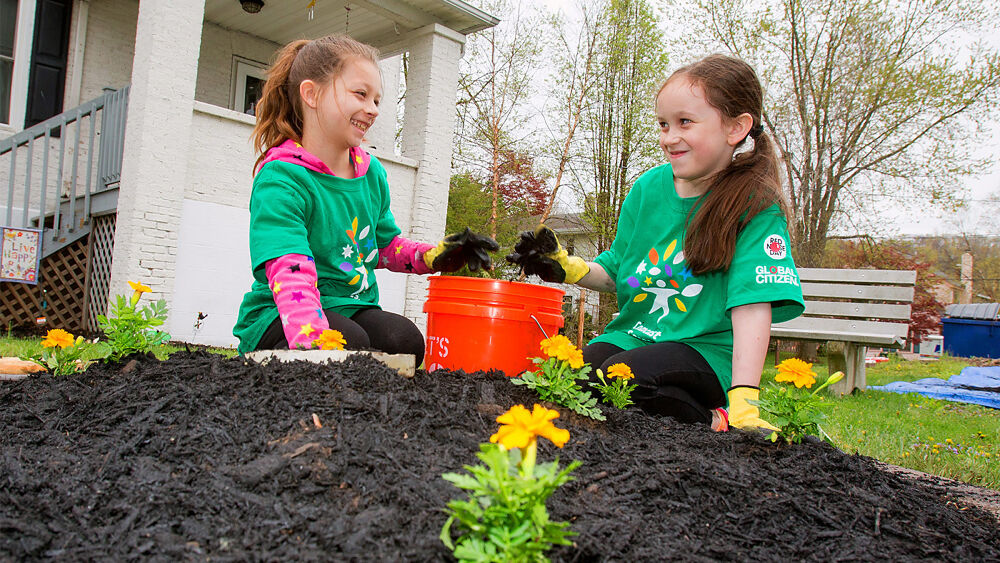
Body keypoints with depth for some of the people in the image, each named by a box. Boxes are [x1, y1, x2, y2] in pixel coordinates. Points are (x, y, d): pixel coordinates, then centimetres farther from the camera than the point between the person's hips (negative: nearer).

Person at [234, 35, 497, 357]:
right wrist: (314, 344, -48)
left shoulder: (372, 172, 8)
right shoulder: (280, 179, -17)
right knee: (349, 341, -34)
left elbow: (385, 244, 23)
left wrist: (435, 256, 3)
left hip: (354, 308, 5)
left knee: (405, 340, -25)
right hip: (278, 319, -5)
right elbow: (291, 271, -31)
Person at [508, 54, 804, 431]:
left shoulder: (756, 207, -13)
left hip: (708, 349, -5)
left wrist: (743, 402, -32)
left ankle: (712, 421, -7)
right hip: (633, 335, 6)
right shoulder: (648, 188, 4)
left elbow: (753, 308, -23)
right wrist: (564, 266, -2)